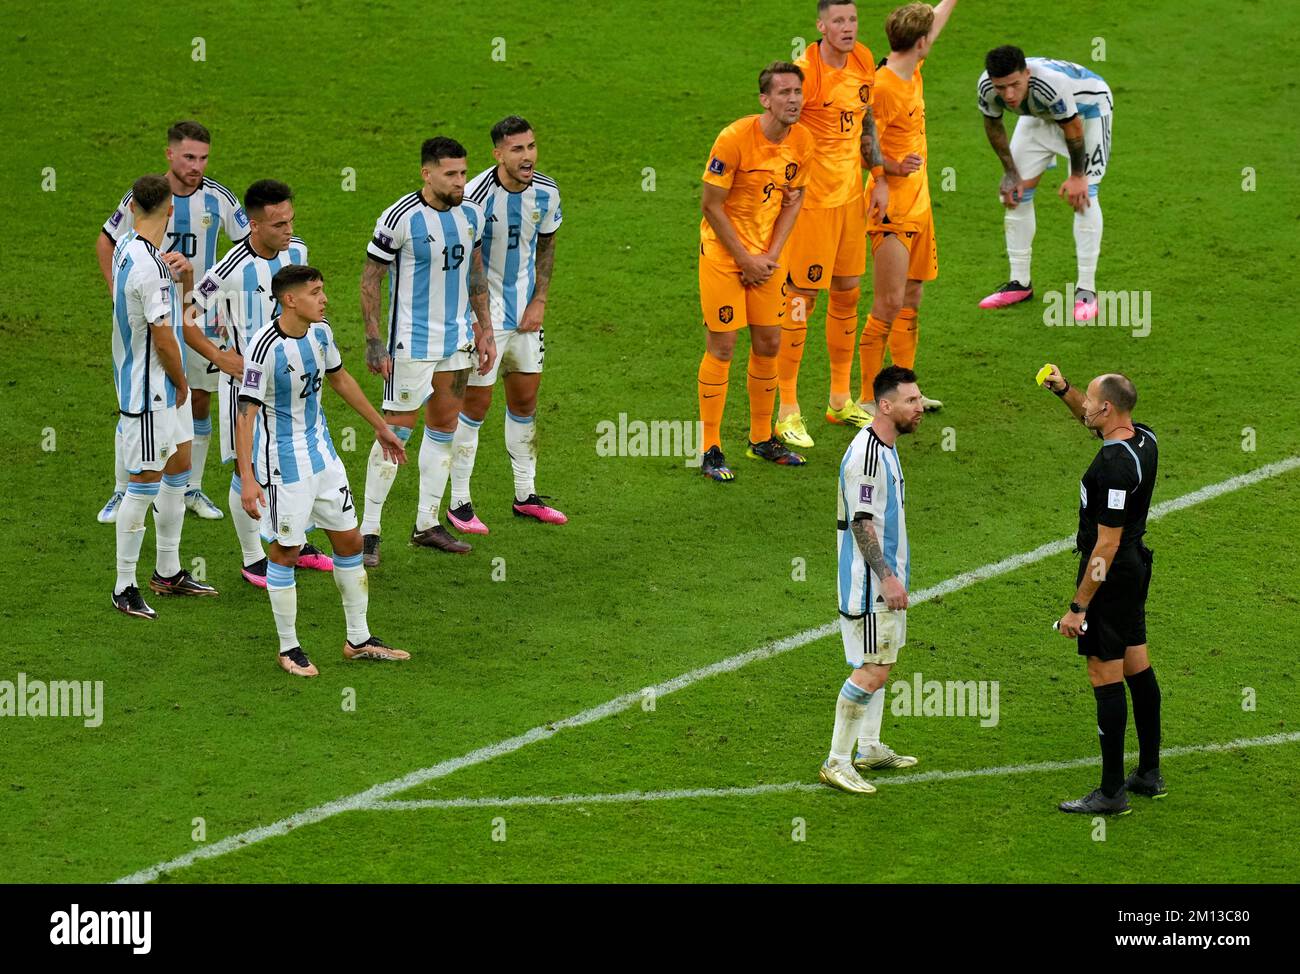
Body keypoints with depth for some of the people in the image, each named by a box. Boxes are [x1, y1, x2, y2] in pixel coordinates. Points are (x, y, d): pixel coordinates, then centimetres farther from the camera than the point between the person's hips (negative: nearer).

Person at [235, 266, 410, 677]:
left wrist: (380, 427, 25)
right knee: (286, 550, 2)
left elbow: (340, 379, 17)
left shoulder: (320, 332, -1)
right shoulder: (265, 346, -23)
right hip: (282, 460, -8)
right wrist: (247, 479, -26)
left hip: (321, 450, 8)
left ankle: (358, 640, 24)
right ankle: (289, 649, 16)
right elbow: (246, 412, -22)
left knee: (350, 540, 12)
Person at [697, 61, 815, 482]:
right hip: (723, 253, -6)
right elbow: (711, 205, -16)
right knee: (722, 347, -4)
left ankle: (762, 439, 26)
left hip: (767, 254, 6)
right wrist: (745, 258, -13)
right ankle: (710, 451, 3)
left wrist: (771, 255, -3)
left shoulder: (802, 142, -3)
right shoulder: (735, 138, -22)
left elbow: (792, 199, 9)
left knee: (769, 343, 10)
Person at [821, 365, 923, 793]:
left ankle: (869, 748, 29)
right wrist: (887, 577, -24)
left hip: (887, 580, 10)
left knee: (881, 664, 17)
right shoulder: (865, 453, -21)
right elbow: (861, 522, -22)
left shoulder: (887, 448, 12)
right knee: (872, 671, -10)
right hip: (869, 583, -10)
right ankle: (837, 762, -5)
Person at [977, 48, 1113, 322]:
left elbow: (1073, 128, -28)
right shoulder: (987, 87, -30)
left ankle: (1086, 290, -11)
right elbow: (993, 126, -7)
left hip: (1087, 106, -5)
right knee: (1016, 190, 1)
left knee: (1083, 195, -15)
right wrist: (1010, 172, -4)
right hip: (1040, 114, 5)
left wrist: (1077, 176, -16)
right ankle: (1020, 284, 13)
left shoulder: (1051, 83, -45)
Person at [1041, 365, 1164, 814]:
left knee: (1105, 676, -4)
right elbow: (1095, 422, 27)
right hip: (1136, 564, 10)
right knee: (1137, 667, 18)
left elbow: (1107, 544, -26)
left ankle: (1112, 793, -1)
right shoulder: (1144, 439, 2)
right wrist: (1064, 390, 13)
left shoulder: (1114, 465, -26)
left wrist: (1078, 606, -23)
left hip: (1110, 575, -10)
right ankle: (1149, 773, 27)